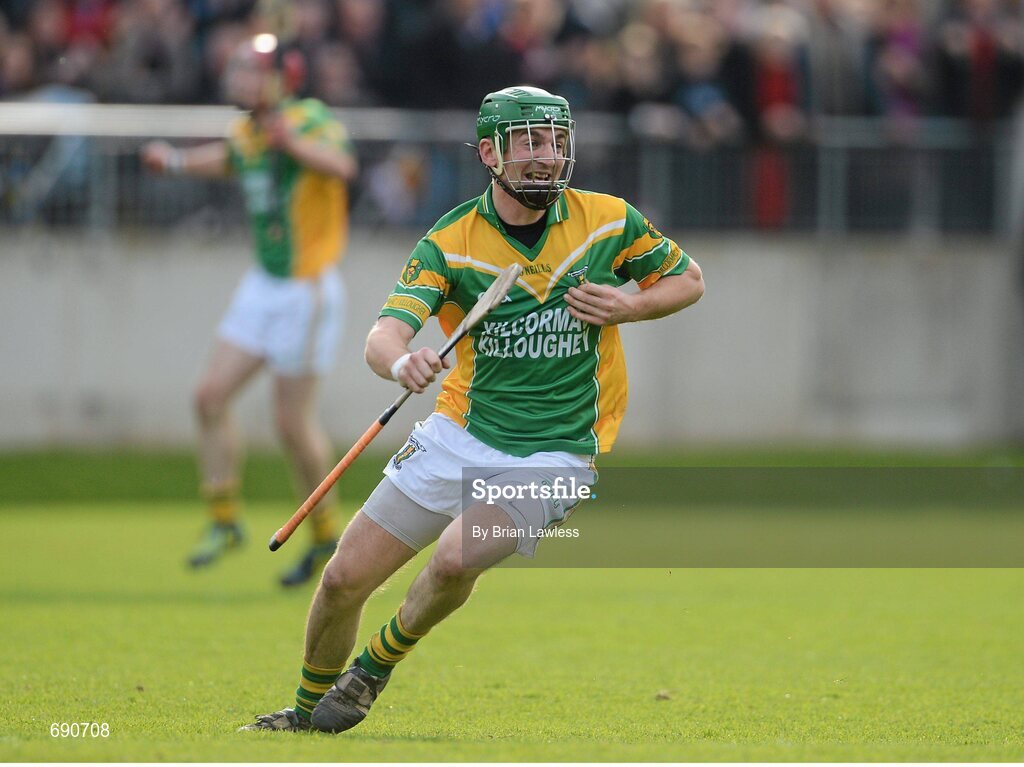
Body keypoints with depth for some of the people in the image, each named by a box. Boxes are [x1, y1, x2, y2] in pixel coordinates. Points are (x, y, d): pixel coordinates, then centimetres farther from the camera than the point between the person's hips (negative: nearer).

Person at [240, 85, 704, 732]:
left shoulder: (610, 221, -5)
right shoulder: (451, 241, -8)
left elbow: (689, 279, 11)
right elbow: (385, 332, -21)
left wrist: (631, 307, -11)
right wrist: (401, 361, -46)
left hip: (554, 452, -2)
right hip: (459, 436, 2)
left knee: (457, 558, -28)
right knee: (345, 578, 0)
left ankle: (377, 666, 1)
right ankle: (308, 711, 26)